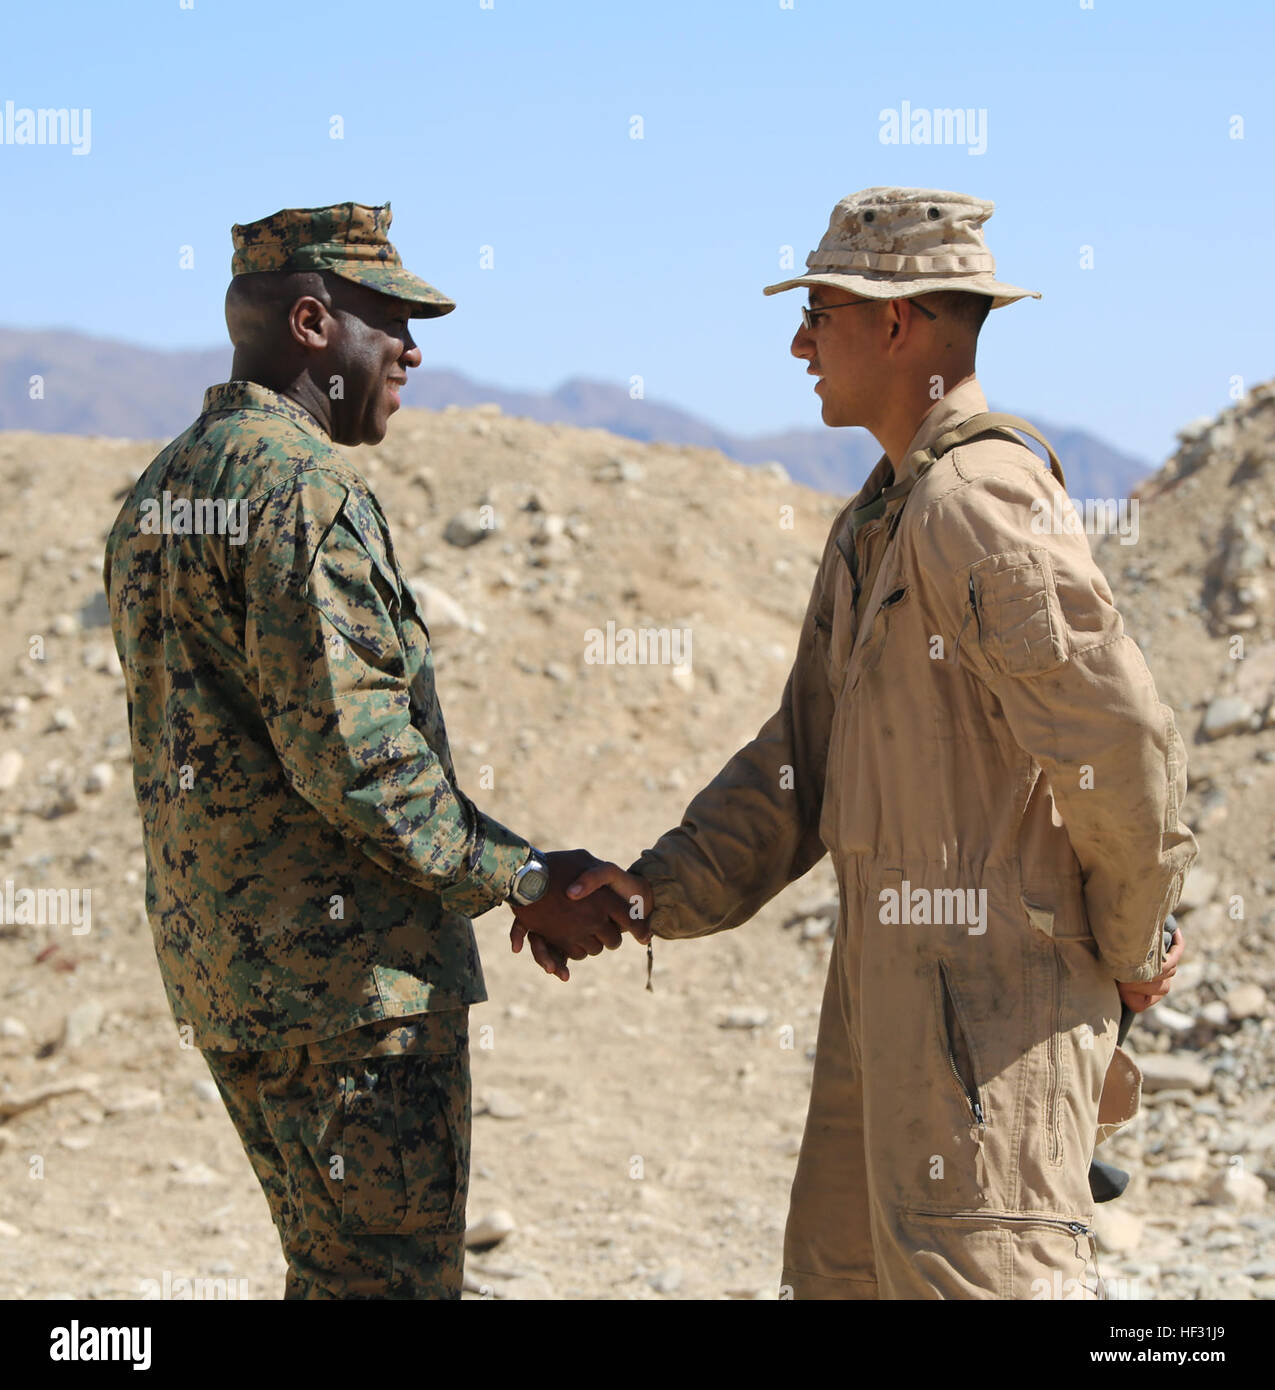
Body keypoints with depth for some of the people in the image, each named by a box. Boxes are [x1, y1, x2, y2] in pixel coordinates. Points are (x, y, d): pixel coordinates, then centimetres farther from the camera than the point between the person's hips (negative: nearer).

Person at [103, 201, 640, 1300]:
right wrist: (526, 883, -11)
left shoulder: (158, 496, 15)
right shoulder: (304, 486, -16)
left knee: (336, 1273, 18)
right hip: (347, 968, -10)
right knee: (393, 1278, -2)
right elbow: (354, 751, -23)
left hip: (218, 961, 10)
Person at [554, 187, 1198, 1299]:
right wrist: (665, 889, 7)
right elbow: (806, 758, 17)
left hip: (990, 994, -10)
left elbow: (1125, 745, -20)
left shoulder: (982, 506, -17)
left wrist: (1132, 950, -7)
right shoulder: (874, 523, 16)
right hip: (893, 984, 10)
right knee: (841, 1270, 16)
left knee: (982, 1274, -7)